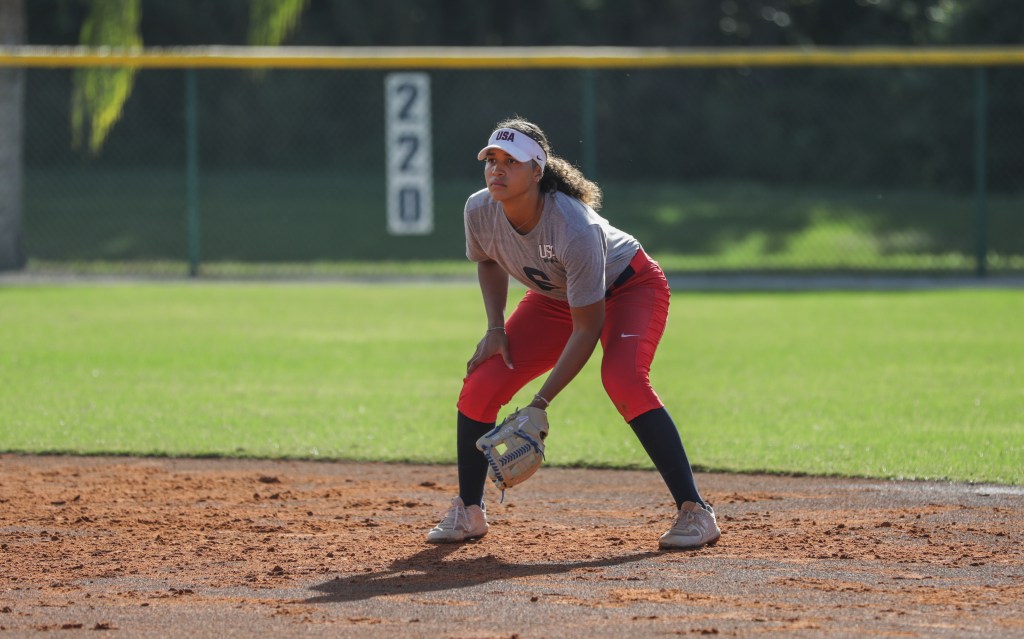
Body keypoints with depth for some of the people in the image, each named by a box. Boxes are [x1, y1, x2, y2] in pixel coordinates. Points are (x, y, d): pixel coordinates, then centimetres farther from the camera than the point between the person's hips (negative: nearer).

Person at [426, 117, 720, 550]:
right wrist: (495, 328, -8)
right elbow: (488, 260, 5)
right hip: (554, 299, 6)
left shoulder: (575, 230, -39)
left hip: (630, 289, -6)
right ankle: (468, 512, 11)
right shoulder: (480, 211, -22)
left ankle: (693, 510, -29)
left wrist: (541, 403, -33)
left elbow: (587, 328, -32)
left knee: (622, 378, -33)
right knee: (481, 384, -8)